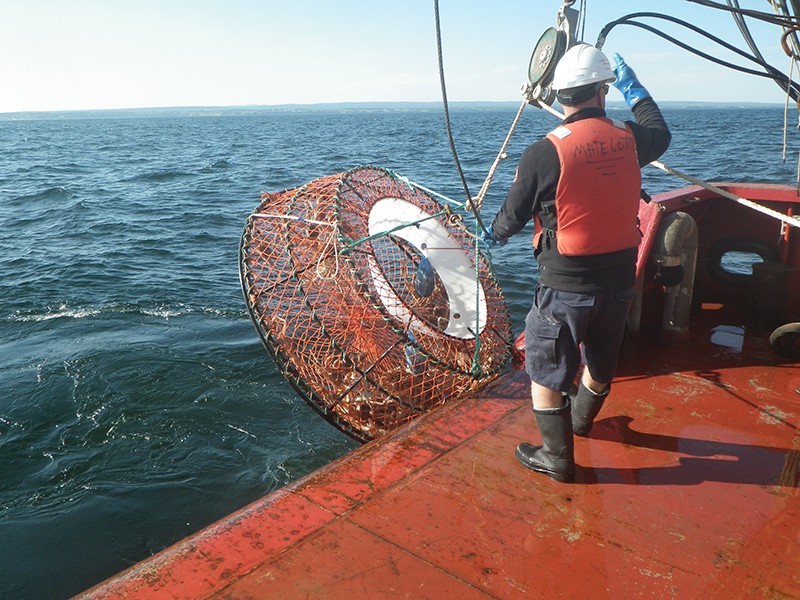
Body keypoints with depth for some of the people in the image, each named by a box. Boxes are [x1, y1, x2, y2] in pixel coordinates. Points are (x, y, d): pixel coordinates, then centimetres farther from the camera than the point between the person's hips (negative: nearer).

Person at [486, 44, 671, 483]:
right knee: (601, 361, 26)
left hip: (565, 283, -5)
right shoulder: (629, 138, -4)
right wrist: (633, 89, 33)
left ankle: (557, 456, 20)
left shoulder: (544, 152, -17)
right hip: (620, 277, 6)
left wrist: (495, 234, 18)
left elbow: (513, 215, -5)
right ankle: (581, 419, 52)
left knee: (545, 370, 11)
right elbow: (661, 134, 22)